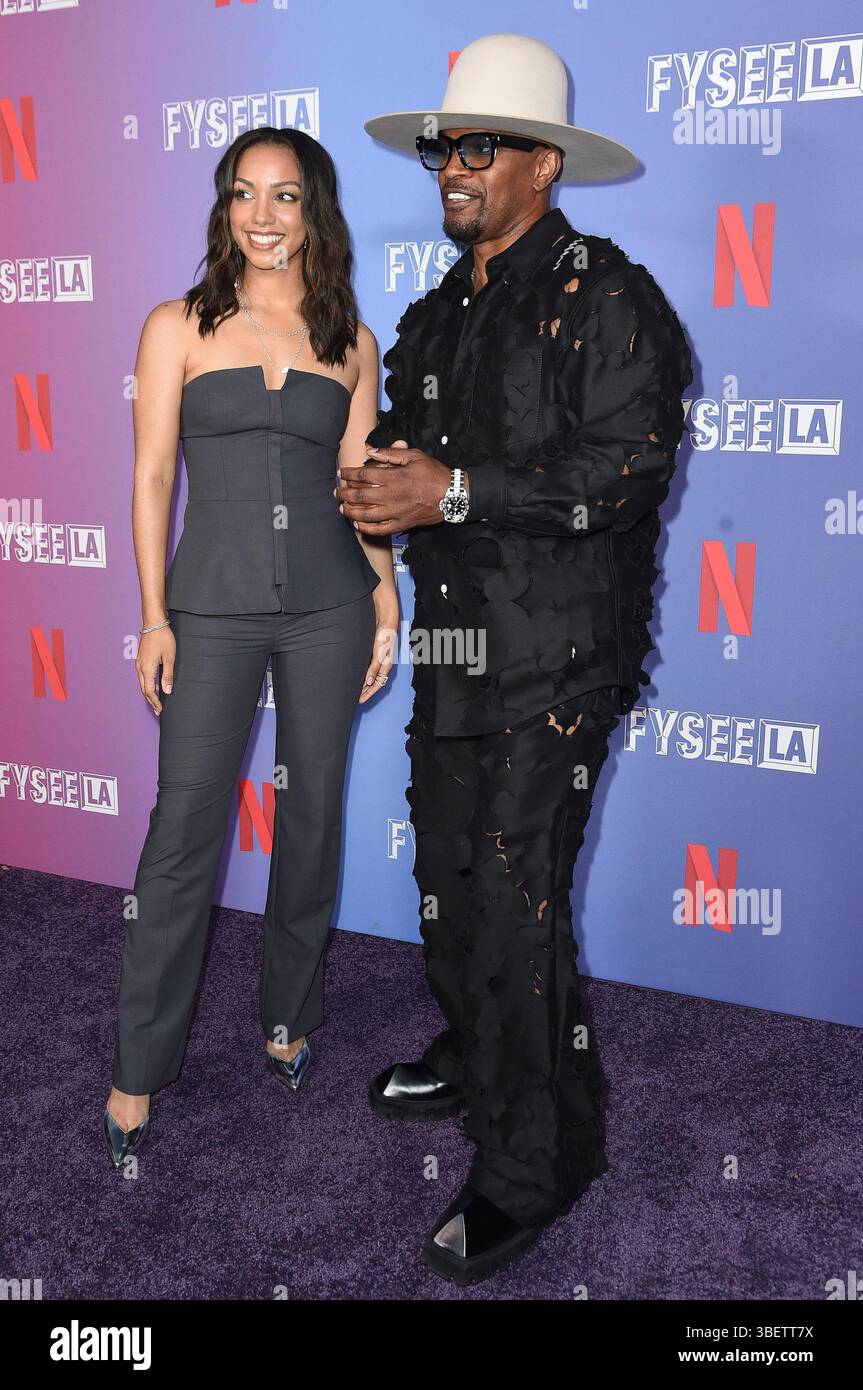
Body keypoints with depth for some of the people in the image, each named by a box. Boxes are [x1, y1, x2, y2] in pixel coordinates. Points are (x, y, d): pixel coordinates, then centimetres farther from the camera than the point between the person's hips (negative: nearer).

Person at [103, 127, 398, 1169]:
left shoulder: (350, 340, 8)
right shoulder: (178, 328, 3)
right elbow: (152, 477, 1)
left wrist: (386, 599, 2)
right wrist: (154, 617, -4)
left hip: (328, 607, 2)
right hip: (214, 605, -2)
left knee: (312, 817, 10)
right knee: (185, 829, -1)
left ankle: (290, 1018, 30)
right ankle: (139, 1068, 13)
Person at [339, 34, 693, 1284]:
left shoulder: (605, 296, -8)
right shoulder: (433, 317, 17)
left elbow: (626, 466, -19)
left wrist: (451, 490, -23)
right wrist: (379, 486, -3)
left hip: (556, 660, -8)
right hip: (453, 652, 8)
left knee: (514, 899, -7)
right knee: (449, 875, 17)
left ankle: (535, 1163, 10)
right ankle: (472, 1053, 40)